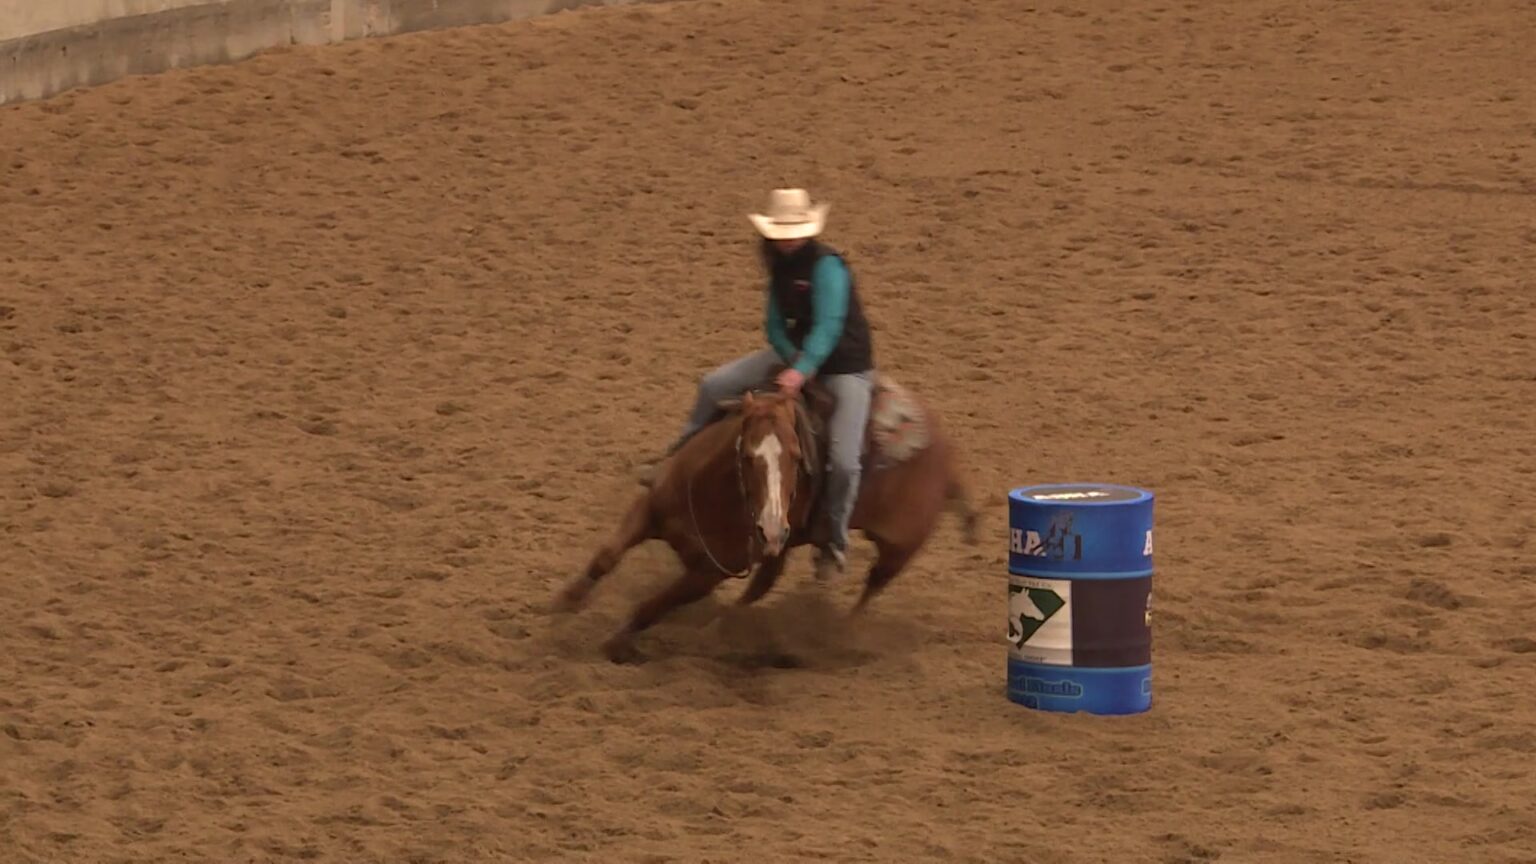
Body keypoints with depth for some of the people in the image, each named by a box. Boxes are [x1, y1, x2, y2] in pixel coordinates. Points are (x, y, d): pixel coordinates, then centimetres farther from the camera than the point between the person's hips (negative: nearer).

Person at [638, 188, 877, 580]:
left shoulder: (826, 265, -25)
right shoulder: (781, 265, -2)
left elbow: (829, 325, -35)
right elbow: (775, 324, 3)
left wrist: (803, 370, -48)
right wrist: (792, 360, -15)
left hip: (847, 366, -7)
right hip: (797, 354, 7)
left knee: (844, 459, -22)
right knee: (714, 385, 0)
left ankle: (834, 542, -1)